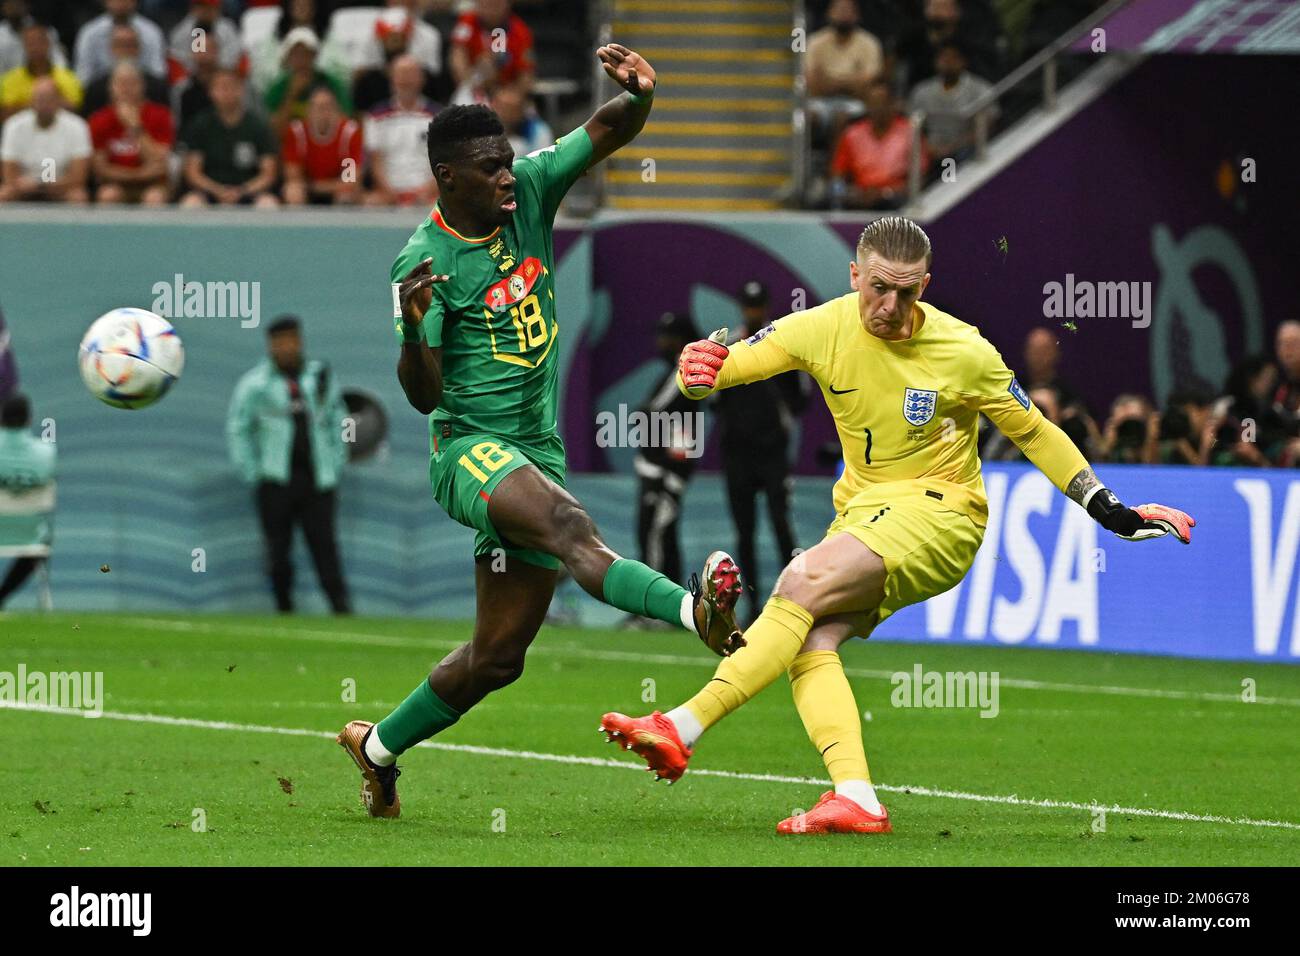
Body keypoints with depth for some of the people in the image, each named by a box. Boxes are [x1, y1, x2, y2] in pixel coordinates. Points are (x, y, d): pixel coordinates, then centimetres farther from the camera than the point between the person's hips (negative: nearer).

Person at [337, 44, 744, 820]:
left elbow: (612, 131, 0)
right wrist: (413, 326, -33)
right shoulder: (425, 261, -10)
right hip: (470, 447, -6)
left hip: (537, 455, 6)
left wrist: (640, 92, -23)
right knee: (568, 523, -37)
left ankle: (379, 746, 29)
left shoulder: (530, 194, 3)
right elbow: (424, 395, -13)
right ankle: (697, 611, -61)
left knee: (498, 656, 9)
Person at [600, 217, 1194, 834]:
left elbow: (1033, 433, 2)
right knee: (809, 642, -21)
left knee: (801, 583, -28)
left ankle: (684, 728, -34)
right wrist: (698, 368, -27)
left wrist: (1111, 512, 1)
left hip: (940, 511, -5)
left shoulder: (964, 352, -10)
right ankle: (856, 800, -30)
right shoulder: (824, 329, -4)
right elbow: (726, 366, -1)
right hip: (861, 507, 5)